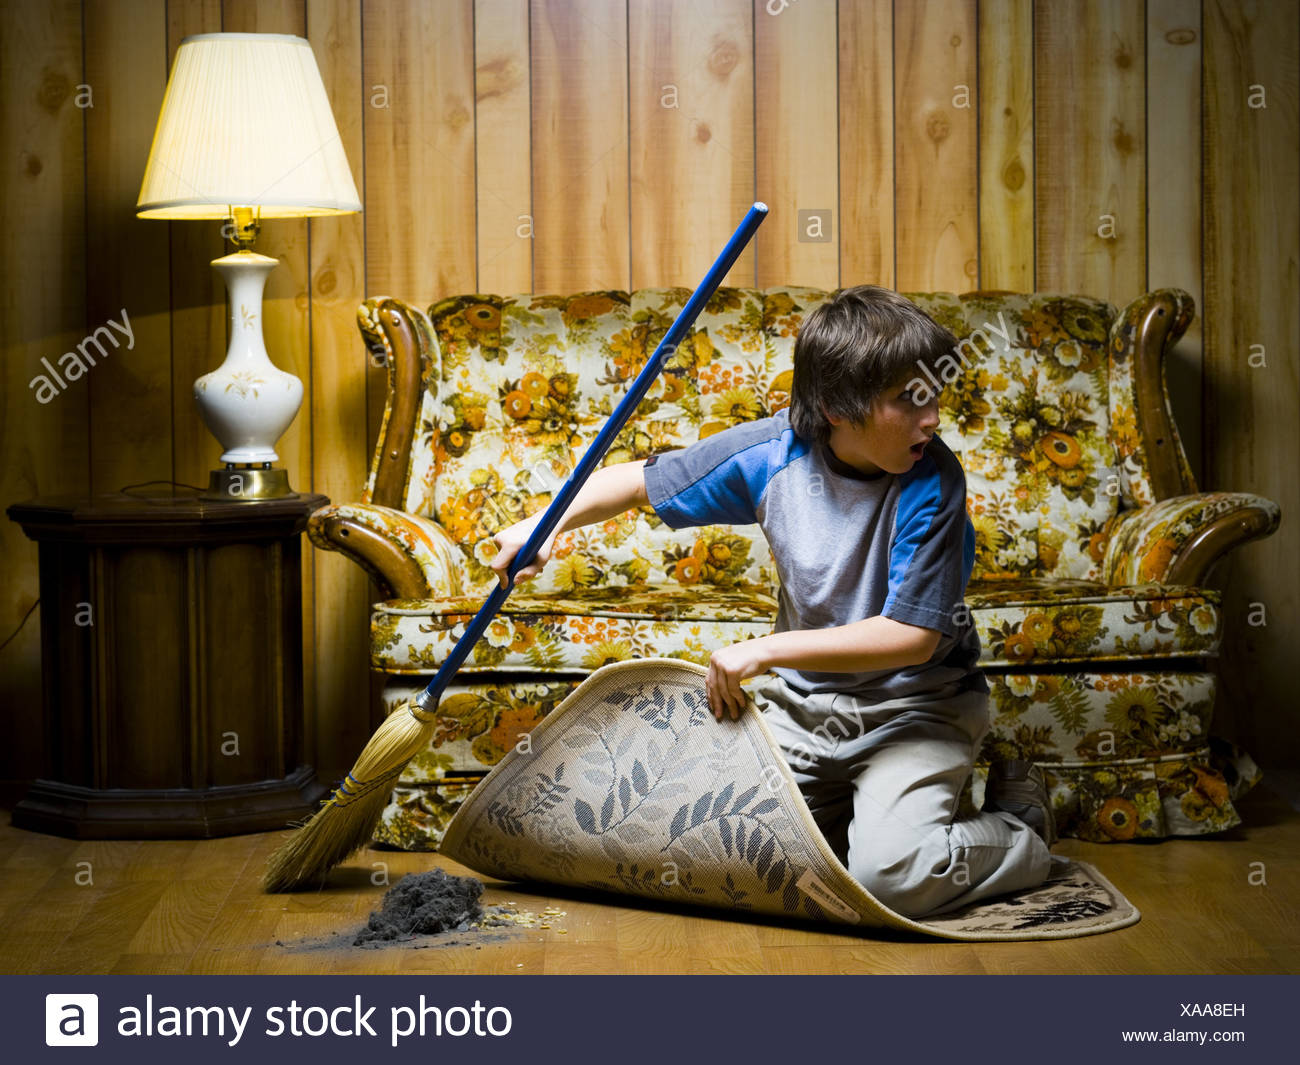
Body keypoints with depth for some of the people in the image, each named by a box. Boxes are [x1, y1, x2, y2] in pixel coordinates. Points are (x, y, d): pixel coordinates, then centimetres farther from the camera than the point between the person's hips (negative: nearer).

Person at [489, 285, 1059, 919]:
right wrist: (546, 526, -10)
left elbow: (913, 636, -25)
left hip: (913, 706, -4)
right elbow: (642, 481, 4)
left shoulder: (932, 482, -21)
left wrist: (766, 651, -28)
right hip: (801, 699, 4)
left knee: (891, 877, -26)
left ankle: (1019, 828, 6)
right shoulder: (773, 452, -11)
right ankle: (848, 805, 17)